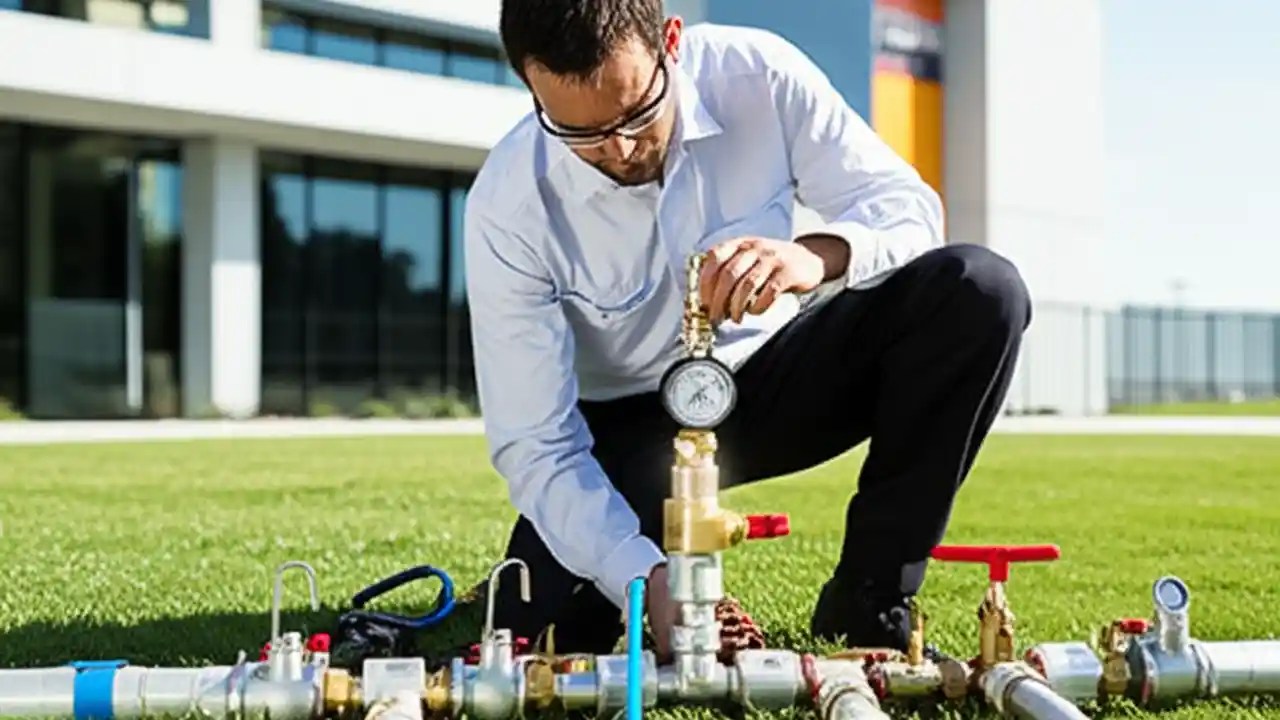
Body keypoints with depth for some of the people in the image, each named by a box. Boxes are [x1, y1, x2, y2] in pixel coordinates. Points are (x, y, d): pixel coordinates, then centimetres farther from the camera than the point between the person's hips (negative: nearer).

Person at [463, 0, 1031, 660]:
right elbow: (534, 448, -23)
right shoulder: (508, 208, -25)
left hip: (772, 372, 2)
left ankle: (865, 606, -13)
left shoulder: (760, 77, -20)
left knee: (979, 293, -23)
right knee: (535, 641, -26)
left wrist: (817, 254, -39)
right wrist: (646, 579, -38)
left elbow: (910, 207, -15)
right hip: (628, 421, -2)